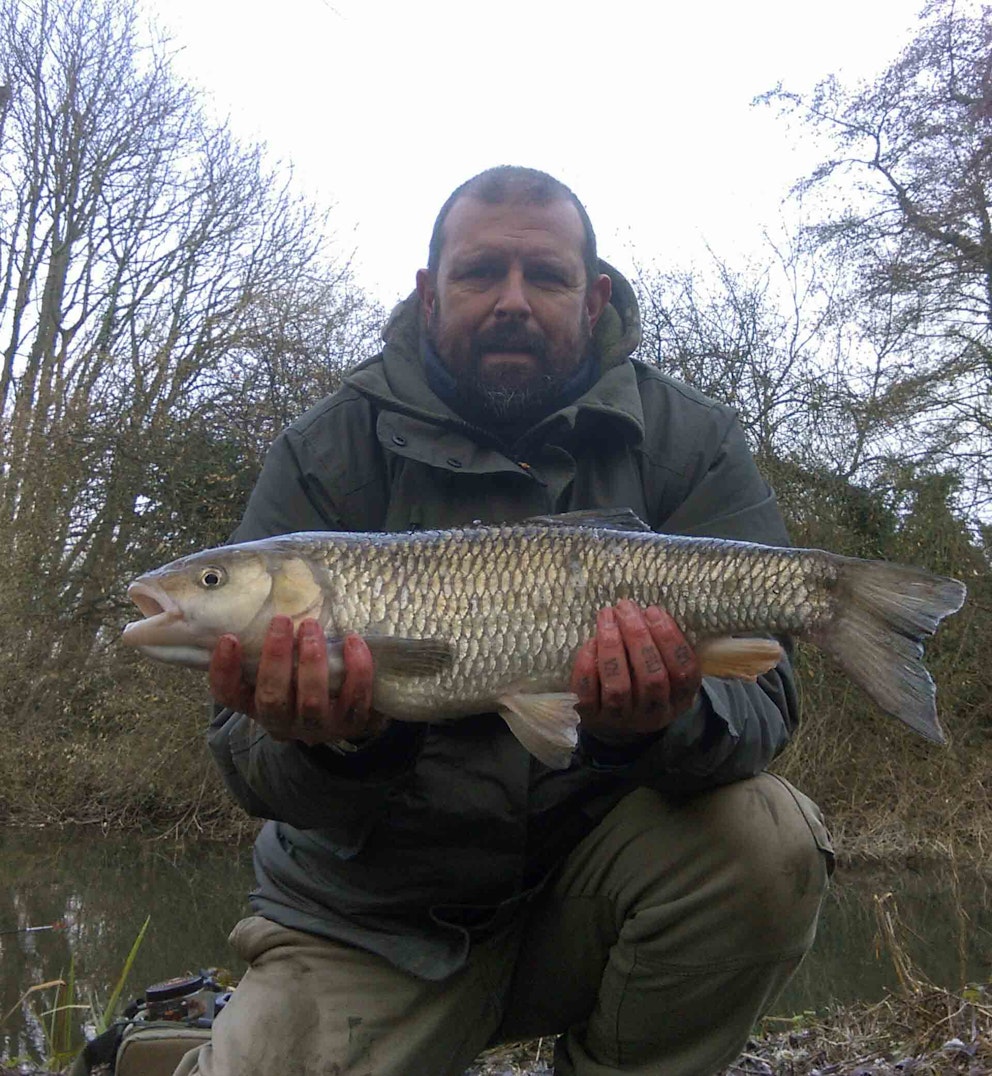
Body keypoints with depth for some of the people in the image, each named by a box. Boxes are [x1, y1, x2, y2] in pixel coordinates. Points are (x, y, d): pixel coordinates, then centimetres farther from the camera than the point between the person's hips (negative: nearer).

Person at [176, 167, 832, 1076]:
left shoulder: (691, 442, -4)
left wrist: (668, 725, -36)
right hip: (378, 919, 0)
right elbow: (249, 758, -10)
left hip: (593, 879, 2)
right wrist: (333, 743, -34)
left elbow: (761, 693, -12)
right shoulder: (330, 454, -6)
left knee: (769, 839, -25)